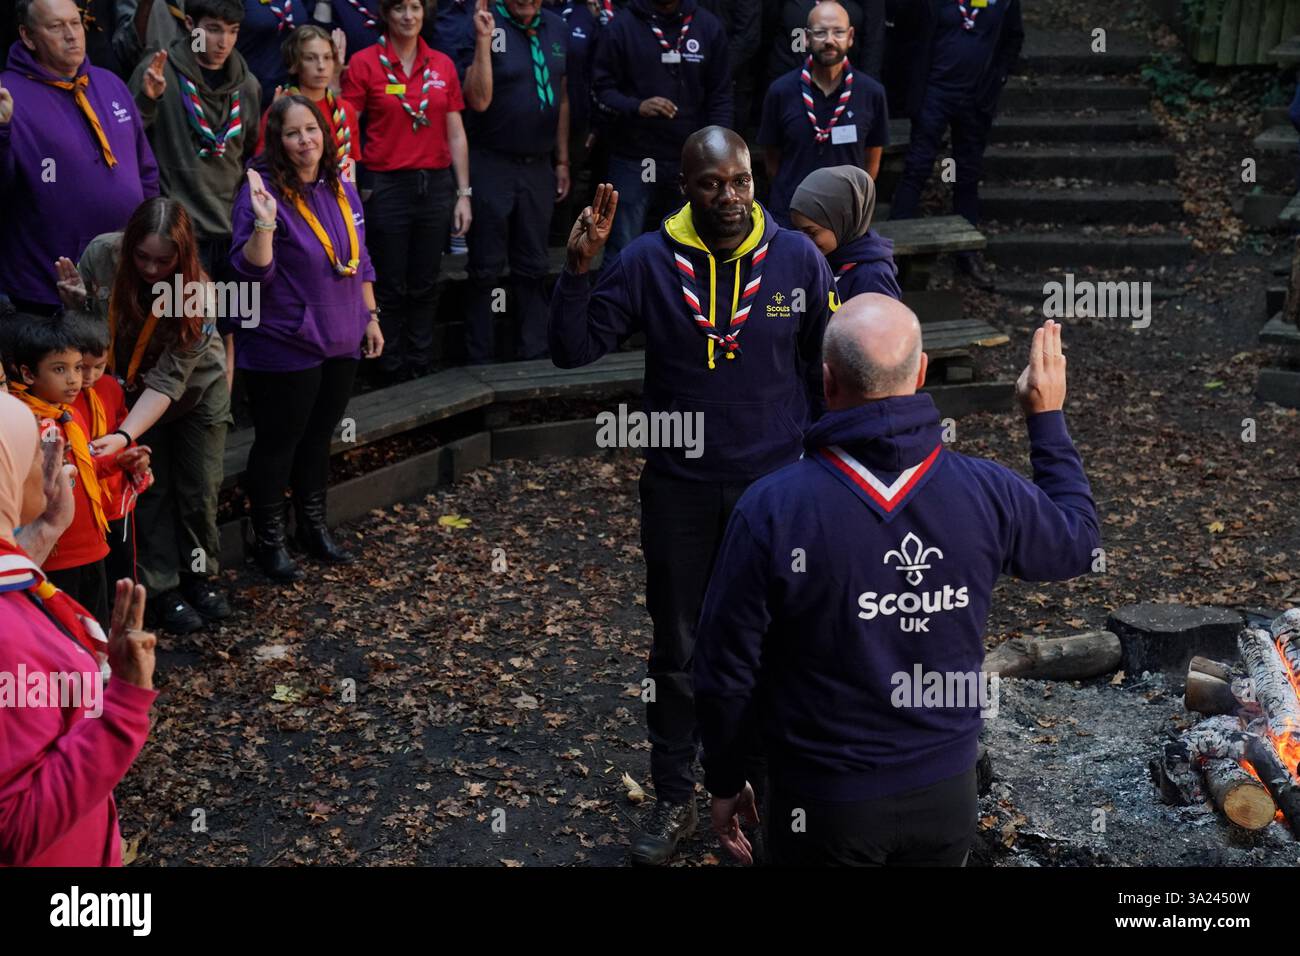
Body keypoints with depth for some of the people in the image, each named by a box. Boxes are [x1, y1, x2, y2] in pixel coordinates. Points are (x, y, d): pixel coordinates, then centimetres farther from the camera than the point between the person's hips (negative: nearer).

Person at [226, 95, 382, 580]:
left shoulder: (340, 187, 7)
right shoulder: (263, 191, -14)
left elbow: (359, 259, 16)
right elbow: (252, 270, -21)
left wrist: (370, 316, 15)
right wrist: (264, 221, -36)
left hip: (340, 342, 7)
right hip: (284, 348, -6)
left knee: (319, 436, 19)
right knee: (278, 441, 4)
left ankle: (314, 525, 35)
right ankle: (268, 540, 19)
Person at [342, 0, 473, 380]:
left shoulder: (442, 64, 7)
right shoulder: (365, 63, -3)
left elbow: (456, 134, 9)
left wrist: (463, 193, 5)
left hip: (436, 185, 3)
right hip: (387, 187, -3)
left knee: (425, 287, 10)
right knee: (391, 289, 5)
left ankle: (421, 372, 22)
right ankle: (392, 375, 18)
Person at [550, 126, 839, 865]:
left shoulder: (799, 259, -6)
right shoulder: (649, 262, -7)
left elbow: (825, 369, 2)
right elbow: (573, 350, -10)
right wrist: (580, 267, -24)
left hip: (774, 486, 0)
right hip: (679, 490, 0)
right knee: (679, 651, 13)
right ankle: (674, 800, 29)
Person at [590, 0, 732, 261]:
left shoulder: (708, 26, 6)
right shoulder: (622, 26, 0)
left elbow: (720, 95, 7)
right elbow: (602, 87, 0)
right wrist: (636, 107, -19)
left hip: (690, 160, 2)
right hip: (633, 160, -2)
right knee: (623, 252, -2)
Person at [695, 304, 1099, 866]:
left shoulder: (770, 510, -22)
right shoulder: (986, 492, -14)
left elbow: (725, 671, -13)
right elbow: (1079, 545, 9)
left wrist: (724, 782, 4)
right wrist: (1047, 418, 17)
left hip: (825, 803, -3)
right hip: (946, 793, 3)